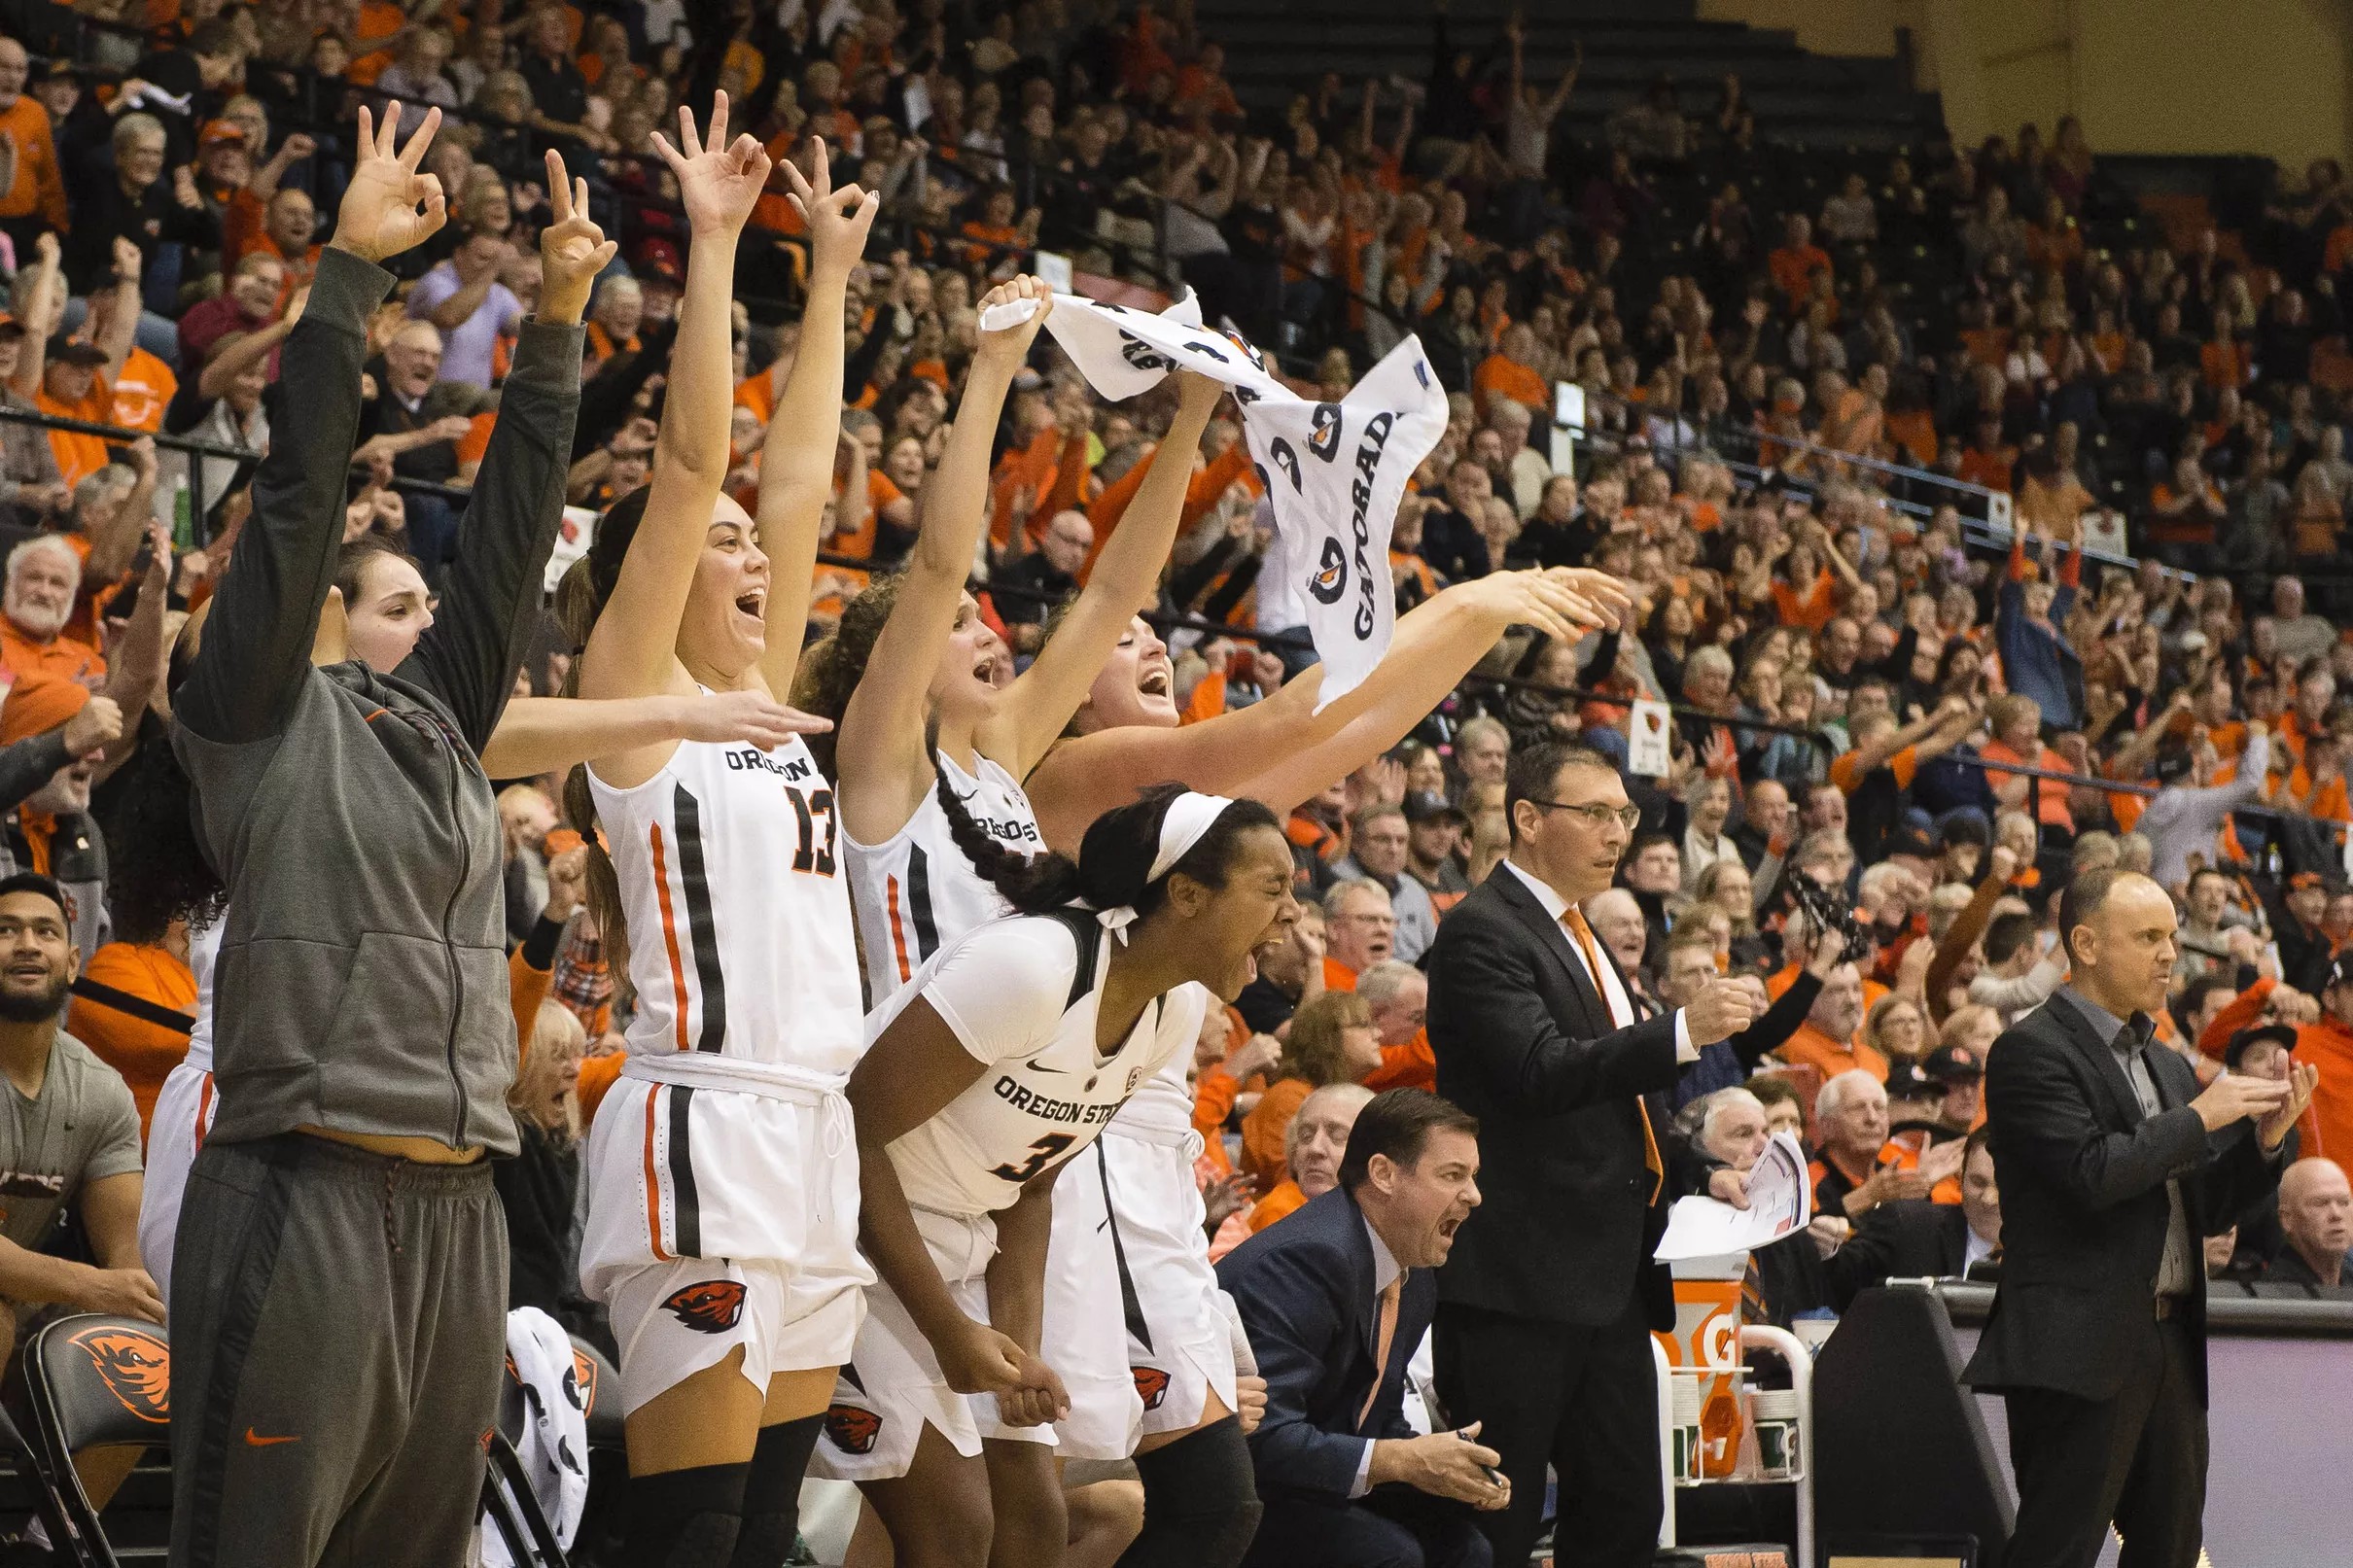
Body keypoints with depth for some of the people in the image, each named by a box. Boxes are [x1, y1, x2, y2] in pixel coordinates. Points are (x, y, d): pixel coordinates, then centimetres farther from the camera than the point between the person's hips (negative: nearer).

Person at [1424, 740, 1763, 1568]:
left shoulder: (1576, 934, 20)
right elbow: (1543, 1071, -25)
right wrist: (1683, 1029, -33)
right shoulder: (1481, 933, -11)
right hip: (1519, 1280, -10)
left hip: (1610, 1278, 10)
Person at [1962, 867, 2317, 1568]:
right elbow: (2091, 1173, -20)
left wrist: (2263, 1140, 3)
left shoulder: (2168, 1067, 20)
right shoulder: (2032, 1051, -7)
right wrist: (2198, 1117, -11)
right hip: (2081, 1350, -8)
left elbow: (2206, 1211, 19)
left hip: (2169, 1346, 8)